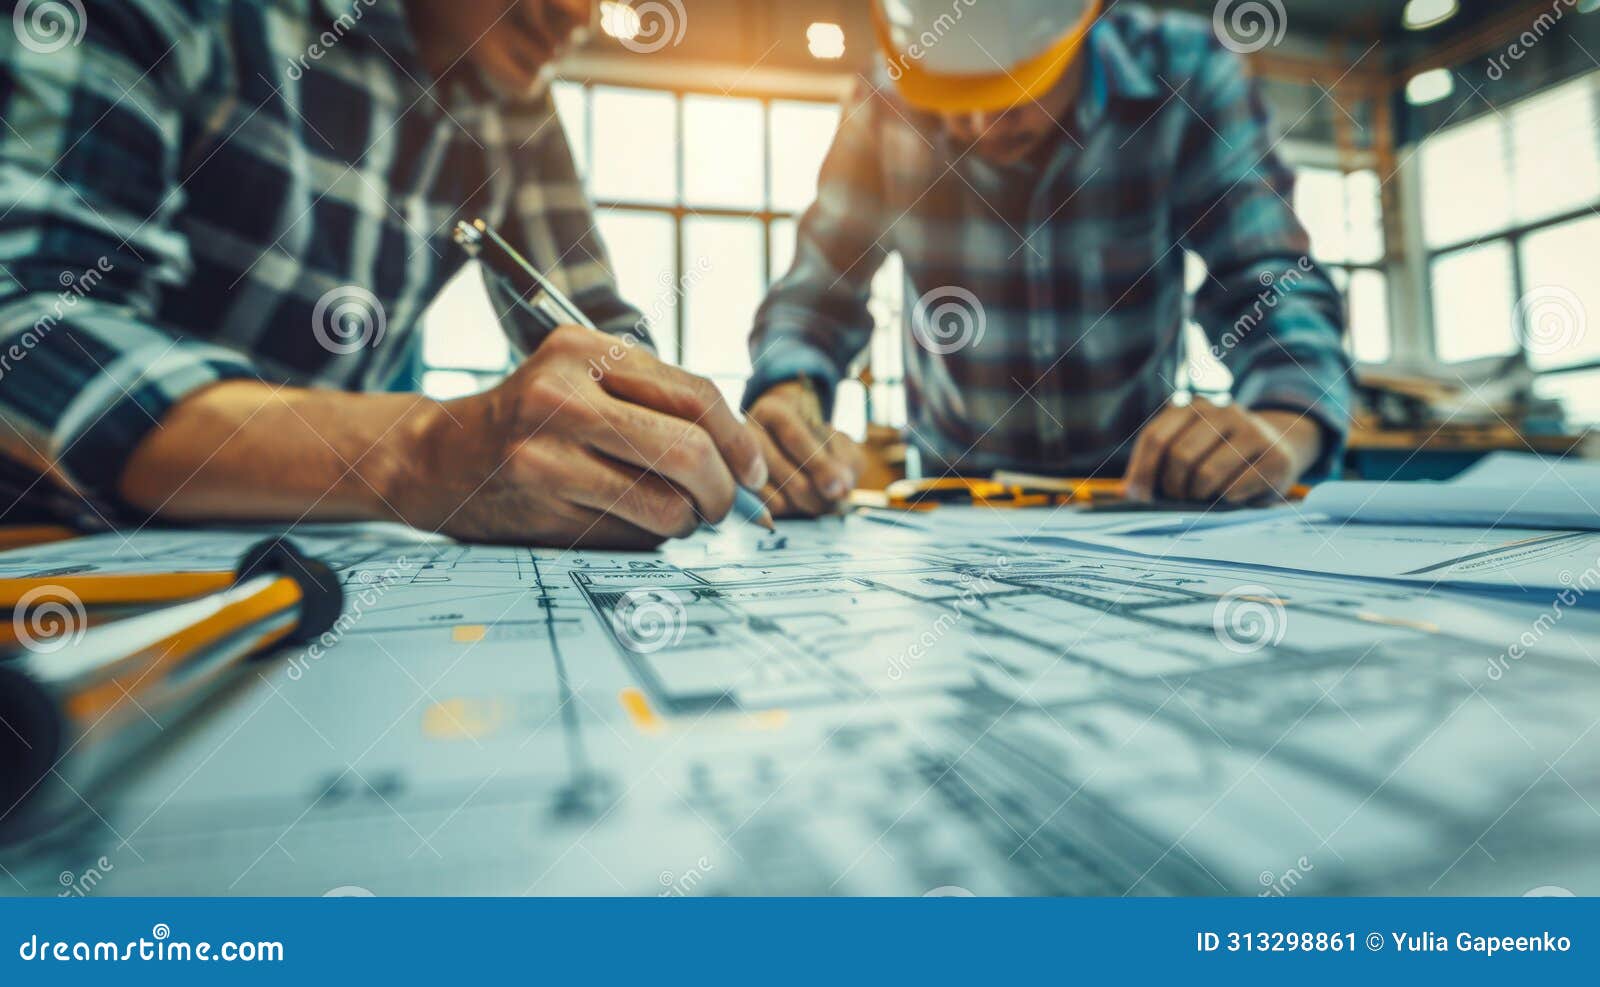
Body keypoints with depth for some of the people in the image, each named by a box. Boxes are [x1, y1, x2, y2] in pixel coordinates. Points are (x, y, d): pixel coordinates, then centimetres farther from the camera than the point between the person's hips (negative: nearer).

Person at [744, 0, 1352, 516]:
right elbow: (819, 290, -14)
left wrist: (1286, 427, -38)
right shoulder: (887, 105, -13)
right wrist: (786, 401, -36)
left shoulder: (1182, 74, -14)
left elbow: (1271, 280, -17)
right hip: (958, 486, 0)